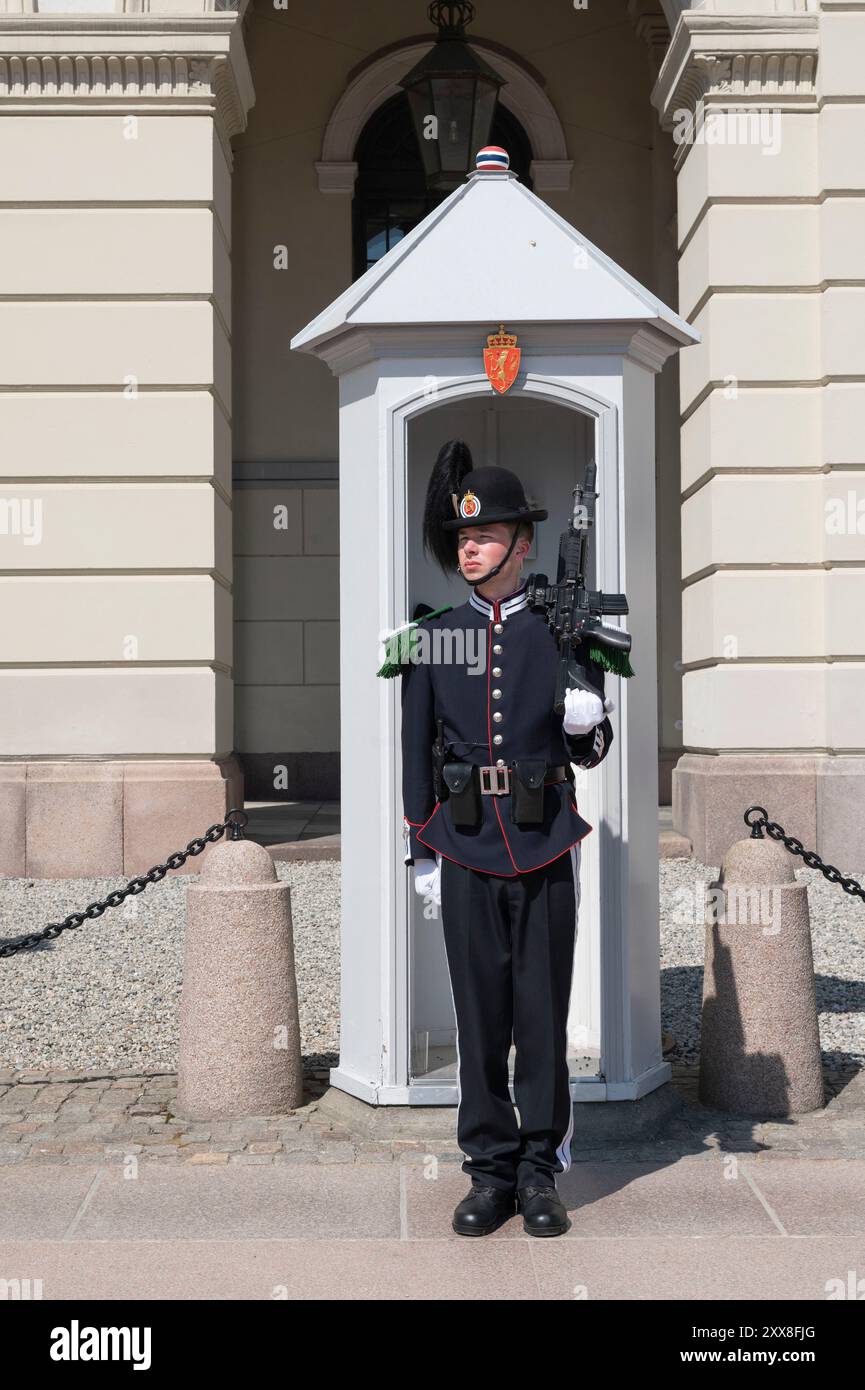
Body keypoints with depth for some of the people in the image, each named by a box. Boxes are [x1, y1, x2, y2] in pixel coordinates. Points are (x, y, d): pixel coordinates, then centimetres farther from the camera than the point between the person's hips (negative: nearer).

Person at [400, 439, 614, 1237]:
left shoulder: (563, 631, 3)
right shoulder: (432, 638, 6)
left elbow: (592, 752, 8)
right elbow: (417, 748, 9)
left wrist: (586, 725, -16)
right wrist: (421, 851, 6)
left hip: (545, 847, -1)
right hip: (467, 850, 1)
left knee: (544, 1014, 4)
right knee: (479, 1015, 5)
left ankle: (540, 1172, 17)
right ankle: (491, 1172, 17)